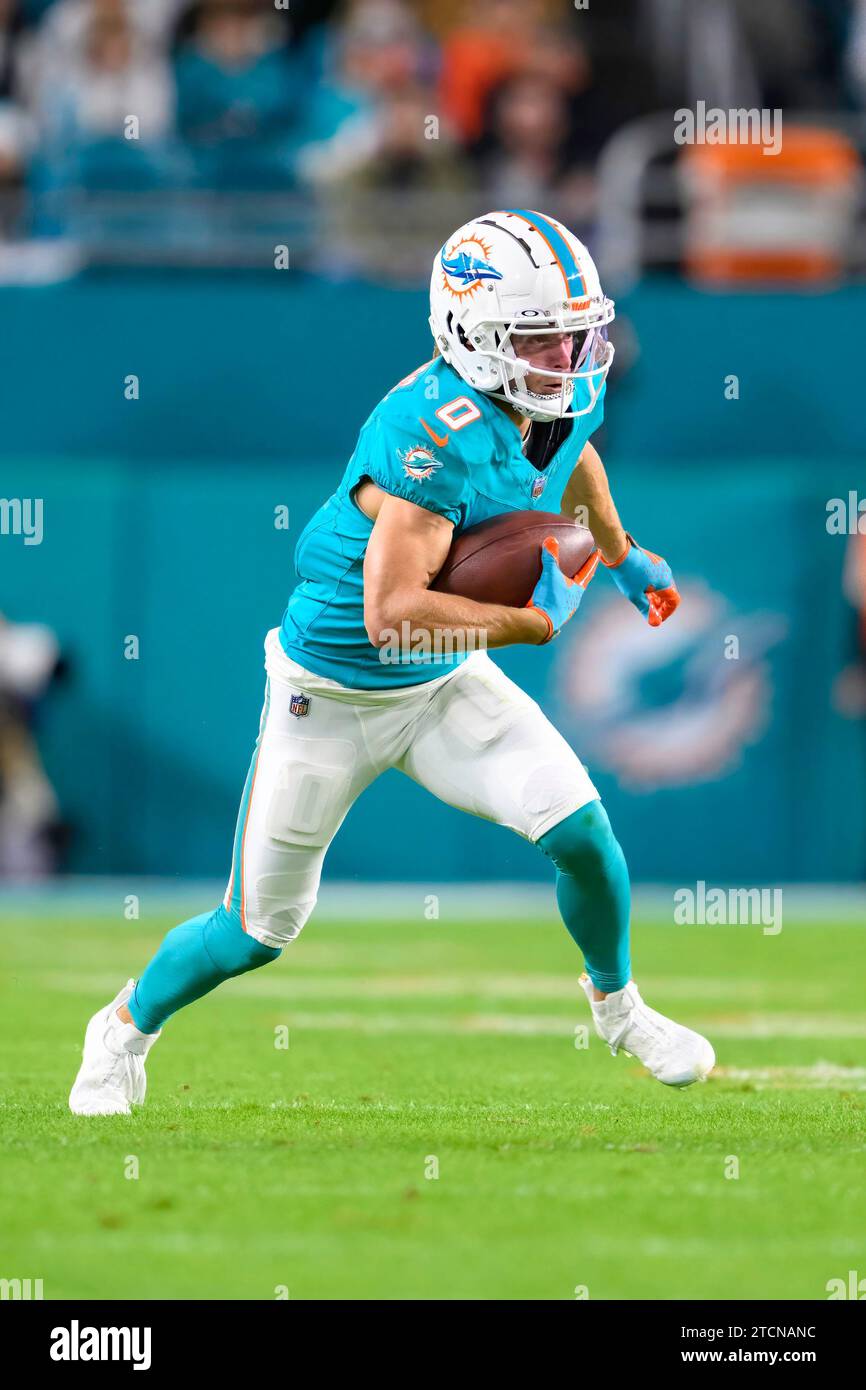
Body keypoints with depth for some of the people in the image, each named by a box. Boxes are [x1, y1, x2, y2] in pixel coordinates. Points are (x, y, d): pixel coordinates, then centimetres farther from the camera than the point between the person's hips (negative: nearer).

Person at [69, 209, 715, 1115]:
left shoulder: (566, 397, -9)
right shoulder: (436, 436, -34)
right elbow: (392, 613, -38)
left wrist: (621, 555, 32)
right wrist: (535, 620, -30)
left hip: (446, 686, 6)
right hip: (333, 696, -6)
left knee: (578, 829, -13)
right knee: (259, 932, 7)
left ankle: (617, 1005, 16)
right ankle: (129, 1028, 36)